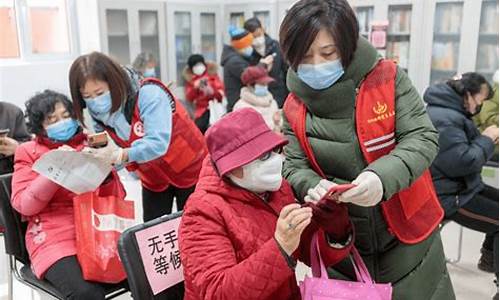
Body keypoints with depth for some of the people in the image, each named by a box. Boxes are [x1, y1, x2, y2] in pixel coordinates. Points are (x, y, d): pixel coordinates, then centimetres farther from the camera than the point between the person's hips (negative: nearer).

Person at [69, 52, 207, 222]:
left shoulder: (148, 94, -30)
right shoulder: (99, 113, -9)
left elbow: (158, 143, -39)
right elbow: (111, 153, -10)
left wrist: (120, 155, -50)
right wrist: (97, 156, -30)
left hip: (188, 168, -5)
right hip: (154, 178, 5)